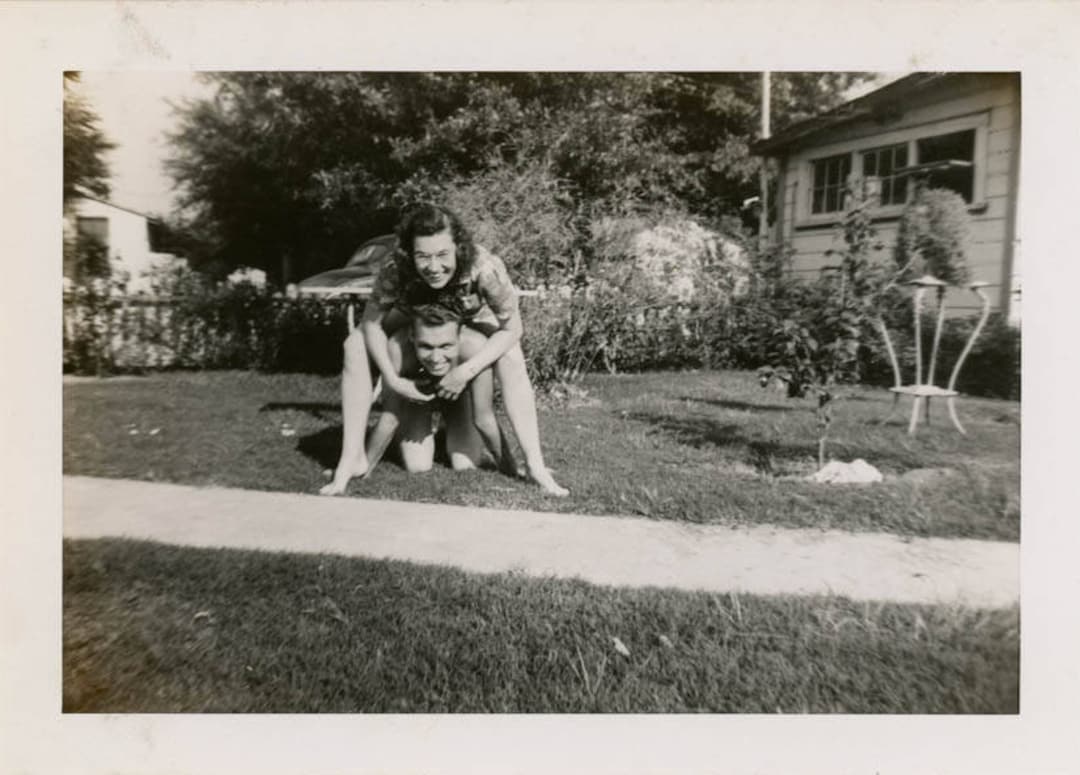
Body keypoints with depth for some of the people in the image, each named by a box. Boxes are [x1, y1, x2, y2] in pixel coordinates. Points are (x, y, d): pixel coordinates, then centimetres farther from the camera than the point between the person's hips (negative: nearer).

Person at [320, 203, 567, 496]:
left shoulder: (485, 268, -38)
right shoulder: (394, 271, -34)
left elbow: (512, 329, -28)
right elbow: (372, 324, -20)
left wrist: (466, 371, -34)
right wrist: (392, 380, -30)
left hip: (472, 328, -2)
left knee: (511, 357, -31)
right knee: (356, 344, -20)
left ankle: (535, 466, -21)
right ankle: (353, 459, -11)